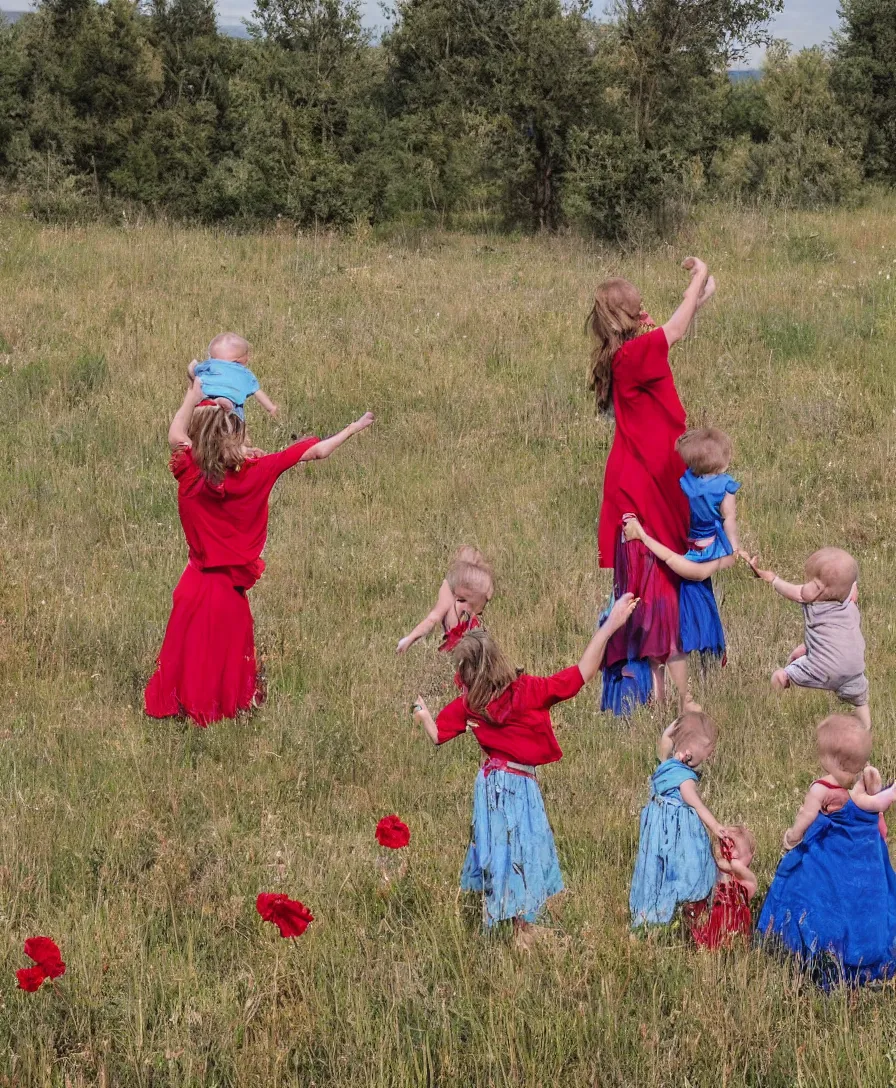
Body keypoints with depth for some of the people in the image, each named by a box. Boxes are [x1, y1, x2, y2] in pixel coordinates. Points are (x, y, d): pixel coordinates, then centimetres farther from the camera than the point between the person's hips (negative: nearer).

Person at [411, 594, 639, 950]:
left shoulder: (468, 704, -7)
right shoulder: (529, 692, -18)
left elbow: (437, 734, 7)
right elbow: (583, 672, -24)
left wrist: (422, 714, 29)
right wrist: (610, 626, -25)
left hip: (490, 783, 4)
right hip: (520, 787, -4)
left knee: (494, 850, 17)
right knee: (522, 854, 4)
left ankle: (489, 926, 27)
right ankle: (523, 937, 10)